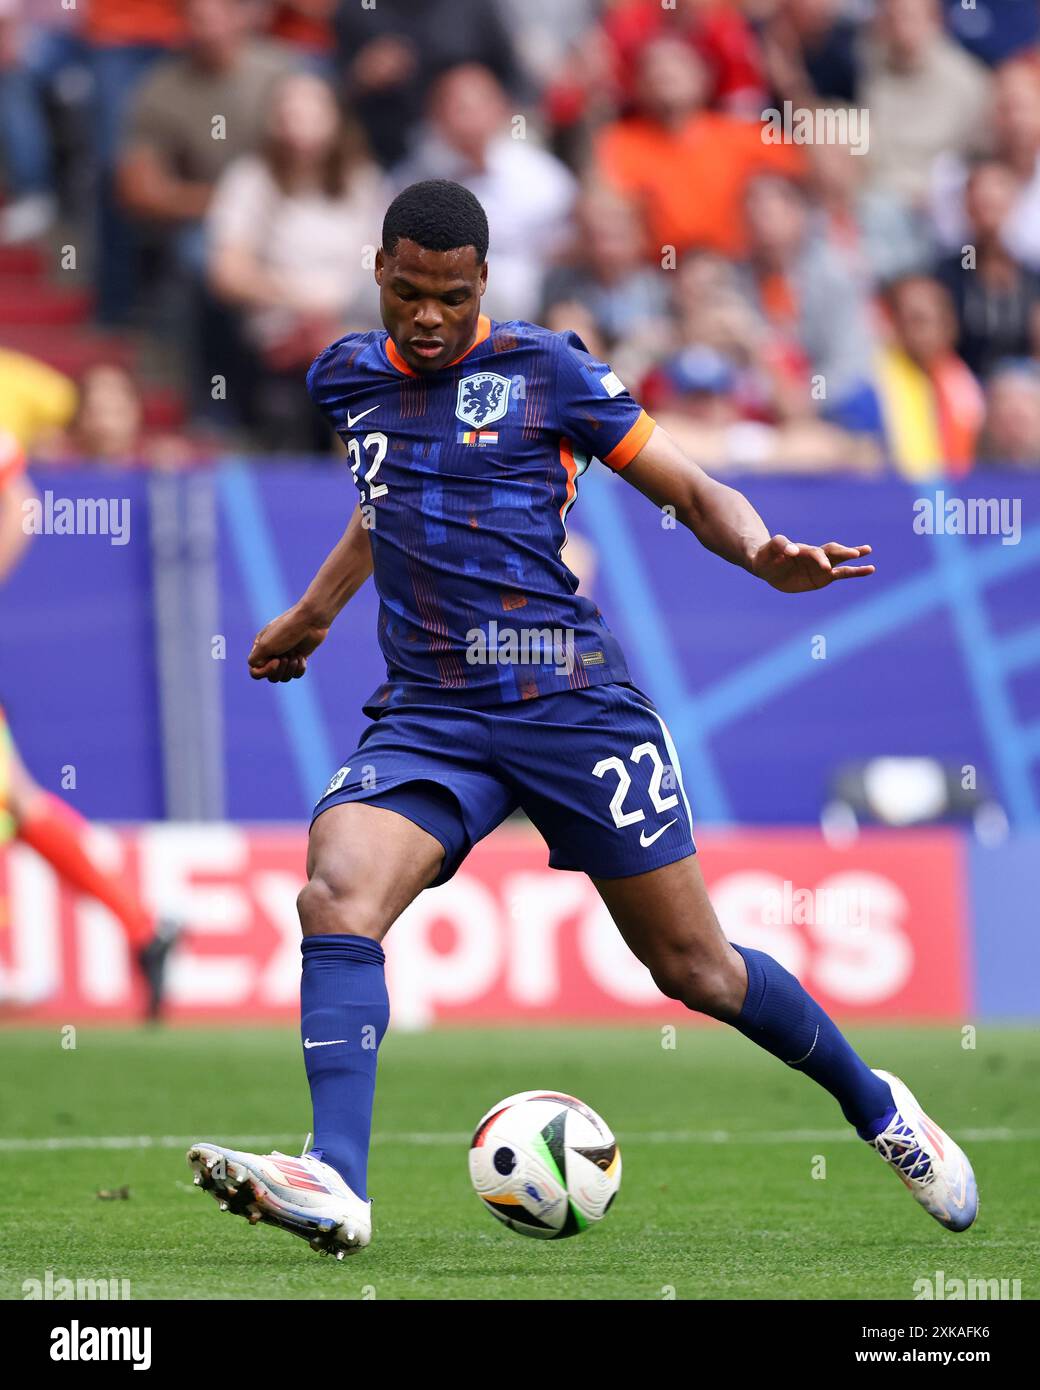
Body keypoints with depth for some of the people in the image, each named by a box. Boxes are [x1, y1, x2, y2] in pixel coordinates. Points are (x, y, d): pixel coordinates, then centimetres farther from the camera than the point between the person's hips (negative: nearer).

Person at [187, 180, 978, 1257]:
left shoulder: (545, 371, 0)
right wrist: (312, 614, 43)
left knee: (694, 967, 3)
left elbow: (690, 492, 3)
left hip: (569, 703, -3)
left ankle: (875, 1107, 28)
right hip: (426, 714, 3)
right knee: (335, 894, -26)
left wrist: (764, 555, -17)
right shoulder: (347, 380, 13)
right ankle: (336, 1186, -35)